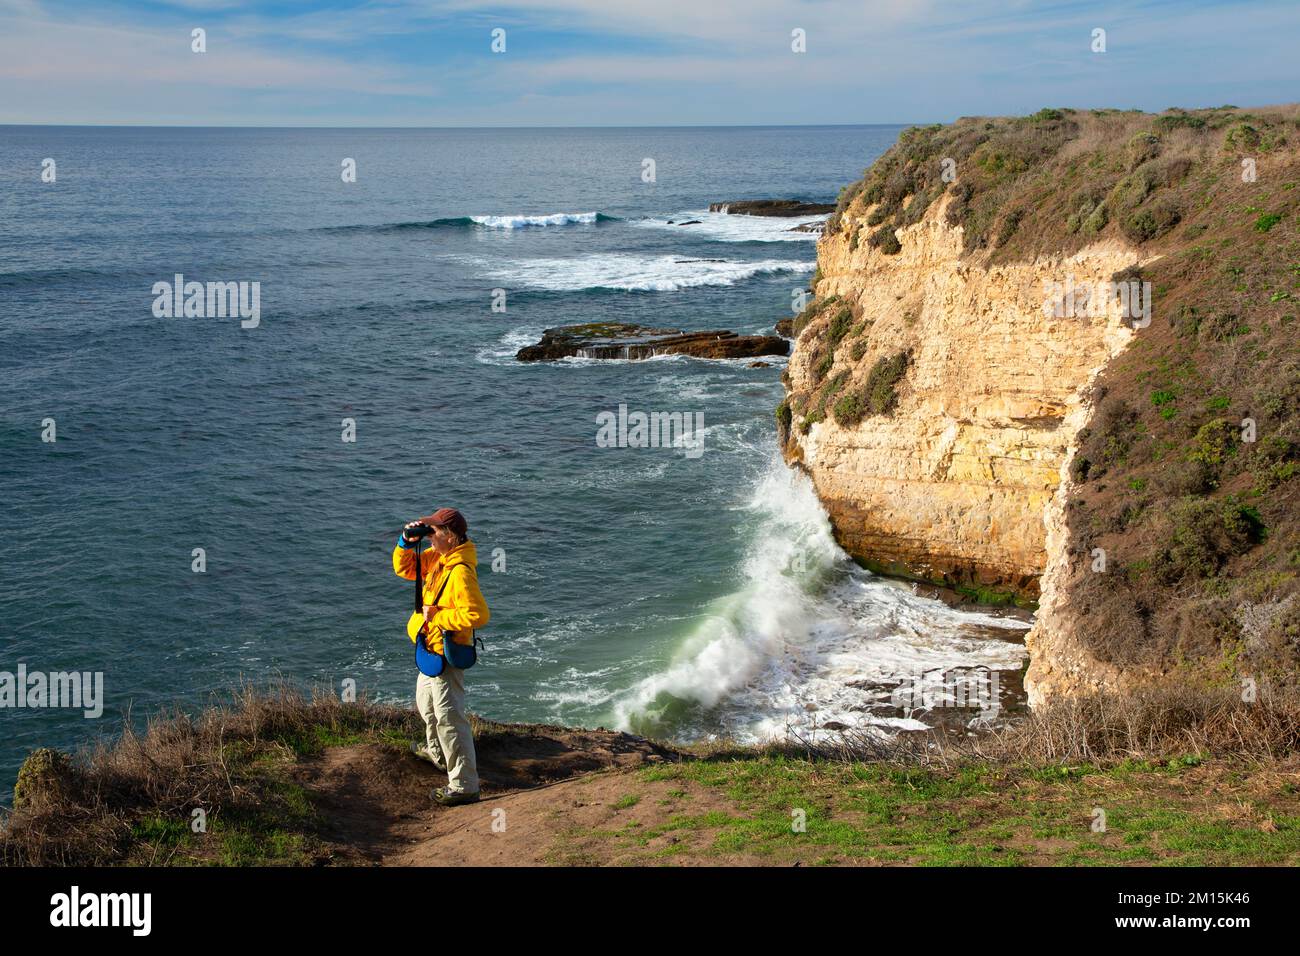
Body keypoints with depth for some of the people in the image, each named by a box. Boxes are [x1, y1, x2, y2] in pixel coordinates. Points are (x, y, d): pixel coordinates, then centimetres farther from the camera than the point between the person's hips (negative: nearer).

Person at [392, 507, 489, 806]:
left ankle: (464, 786, -5)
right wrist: (406, 543, -3)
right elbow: (404, 569, 15)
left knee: (448, 717, -9)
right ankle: (436, 752, 54)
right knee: (426, 703, 31)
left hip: (447, 652, -11)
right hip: (431, 647, 11)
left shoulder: (460, 571, -29)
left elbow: (477, 615, -34)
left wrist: (437, 615, -25)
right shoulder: (437, 558, 1)